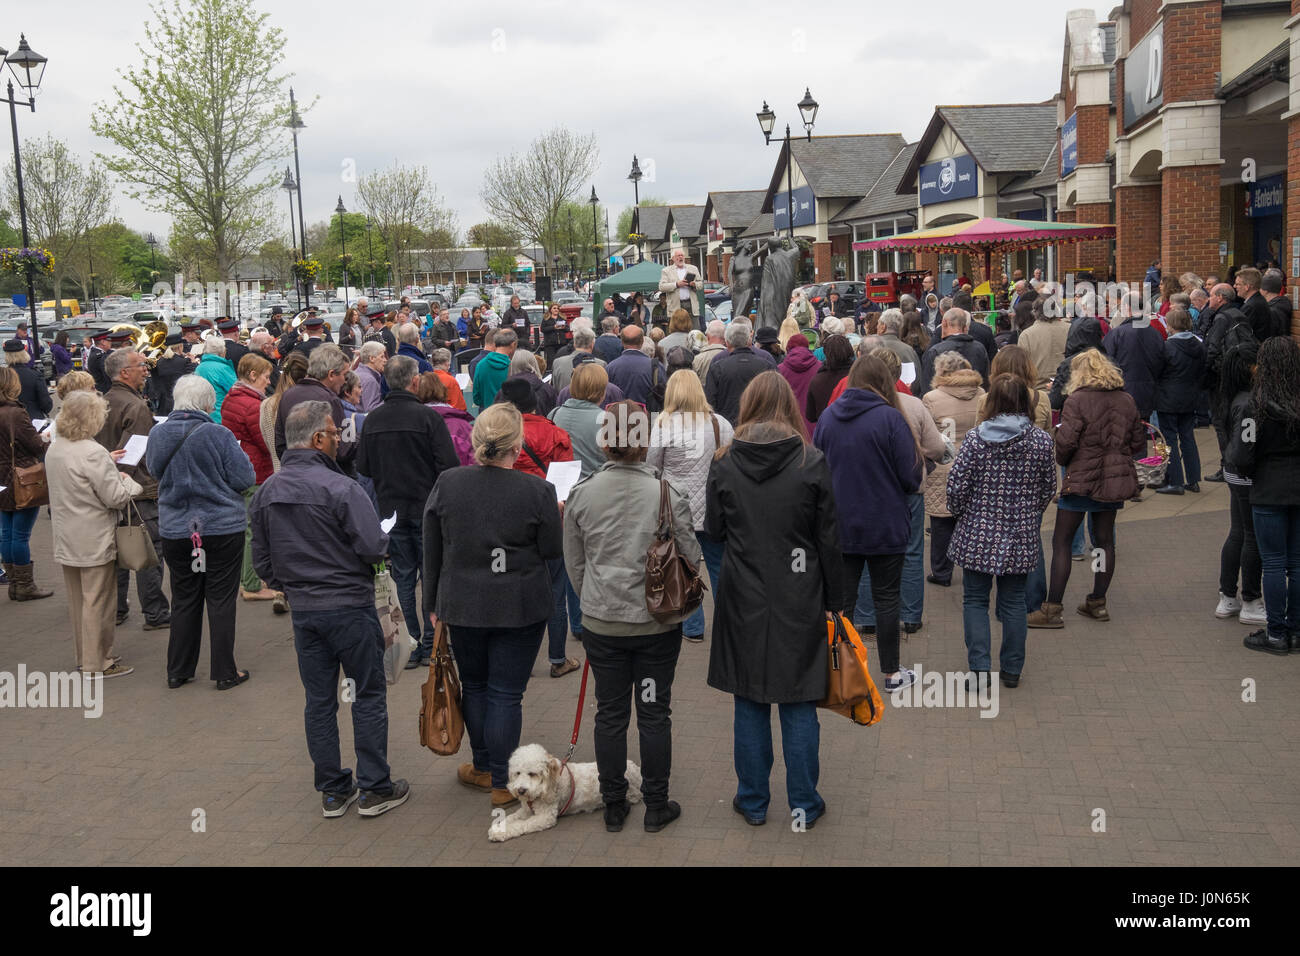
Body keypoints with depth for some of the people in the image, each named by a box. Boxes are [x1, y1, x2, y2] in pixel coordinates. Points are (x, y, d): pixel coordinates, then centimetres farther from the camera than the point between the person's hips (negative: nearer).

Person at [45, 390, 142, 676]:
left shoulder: (53, 451, 6)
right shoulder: (93, 453, -22)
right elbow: (116, 497, -19)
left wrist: (107, 465, 13)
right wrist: (127, 480, 0)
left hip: (66, 541, 9)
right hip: (94, 541, -8)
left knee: (77, 601, 17)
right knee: (97, 601, 1)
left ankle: (84, 657, 28)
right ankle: (96, 663, 8)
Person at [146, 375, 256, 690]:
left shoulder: (157, 435, -2)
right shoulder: (218, 436, -17)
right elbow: (245, 478, -13)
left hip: (175, 531, 4)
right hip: (222, 526, -4)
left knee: (184, 601, 15)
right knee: (221, 600, 6)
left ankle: (178, 671, 22)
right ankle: (224, 672, 12)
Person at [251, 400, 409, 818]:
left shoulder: (265, 493, 4)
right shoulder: (340, 488, -18)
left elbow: (262, 560, 10)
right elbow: (374, 548, -22)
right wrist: (386, 540, 1)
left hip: (303, 610, 6)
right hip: (350, 607, -6)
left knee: (319, 701, 13)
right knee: (369, 696, 6)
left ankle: (333, 791, 20)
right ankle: (375, 789, 12)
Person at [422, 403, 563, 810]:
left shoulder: (446, 484, -5)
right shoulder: (537, 491, -15)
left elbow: (432, 551, 2)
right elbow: (553, 550, -6)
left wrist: (433, 603, 13)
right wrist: (555, 517, 13)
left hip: (462, 606, 3)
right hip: (519, 608, -3)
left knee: (474, 685, 20)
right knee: (506, 694, 5)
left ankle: (483, 768, 33)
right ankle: (503, 783, 13)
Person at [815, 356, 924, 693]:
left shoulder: (827, 417, -3)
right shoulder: (890, 418, -14)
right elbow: (911, 476, -13)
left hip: (839, 524, 3)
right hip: (885, 526, -3)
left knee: (841, 599, 10)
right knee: (886, 598, 9)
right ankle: (892, 674, 19)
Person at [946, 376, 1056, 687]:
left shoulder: (975, 438, -12)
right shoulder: (1041, 441, -5)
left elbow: (956, 486, -11)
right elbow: (1048, 488, 5)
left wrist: (959, 513, 9)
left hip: (978, 535, -2)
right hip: (1021, 537, 2)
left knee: (975, 599, 10)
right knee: (1014, 601, 13)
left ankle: (980, 667, 5)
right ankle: (1012, 669, 20)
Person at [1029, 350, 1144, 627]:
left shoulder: (1077, 400, -13)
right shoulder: (1127, 401, 5)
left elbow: (1065, 441, -18)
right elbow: (1138, 443, 10)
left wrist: (1061, 460, 1)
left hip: (1081, 480, -6)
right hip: (1115, 481, 6)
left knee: (1061, 542, 0)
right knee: (1104, 540, 16)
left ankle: (1052, 608, -1)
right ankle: (1098, 602, 23)